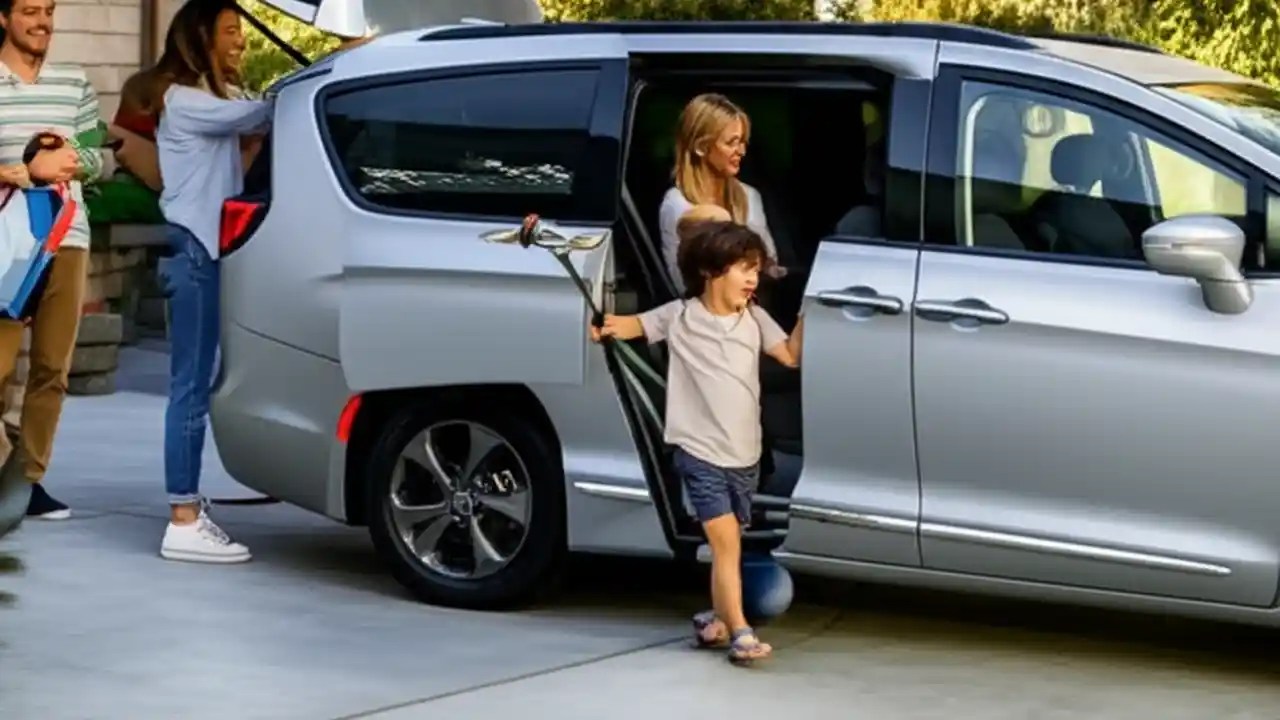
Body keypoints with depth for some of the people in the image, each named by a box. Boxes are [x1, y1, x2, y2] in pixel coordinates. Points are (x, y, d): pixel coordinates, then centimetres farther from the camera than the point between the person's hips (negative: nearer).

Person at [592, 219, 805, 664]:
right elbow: (636, 325, 1)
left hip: (745, 456, 5)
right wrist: (604, 328, -19)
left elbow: (791, 356, 9)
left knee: (727, 544, 13)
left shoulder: (754, 319, 7)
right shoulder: (679, 316, -4)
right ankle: (739, 633, -19)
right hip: (700, 452, -5)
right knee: (726, 541, -16)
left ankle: (716, 620, 29)